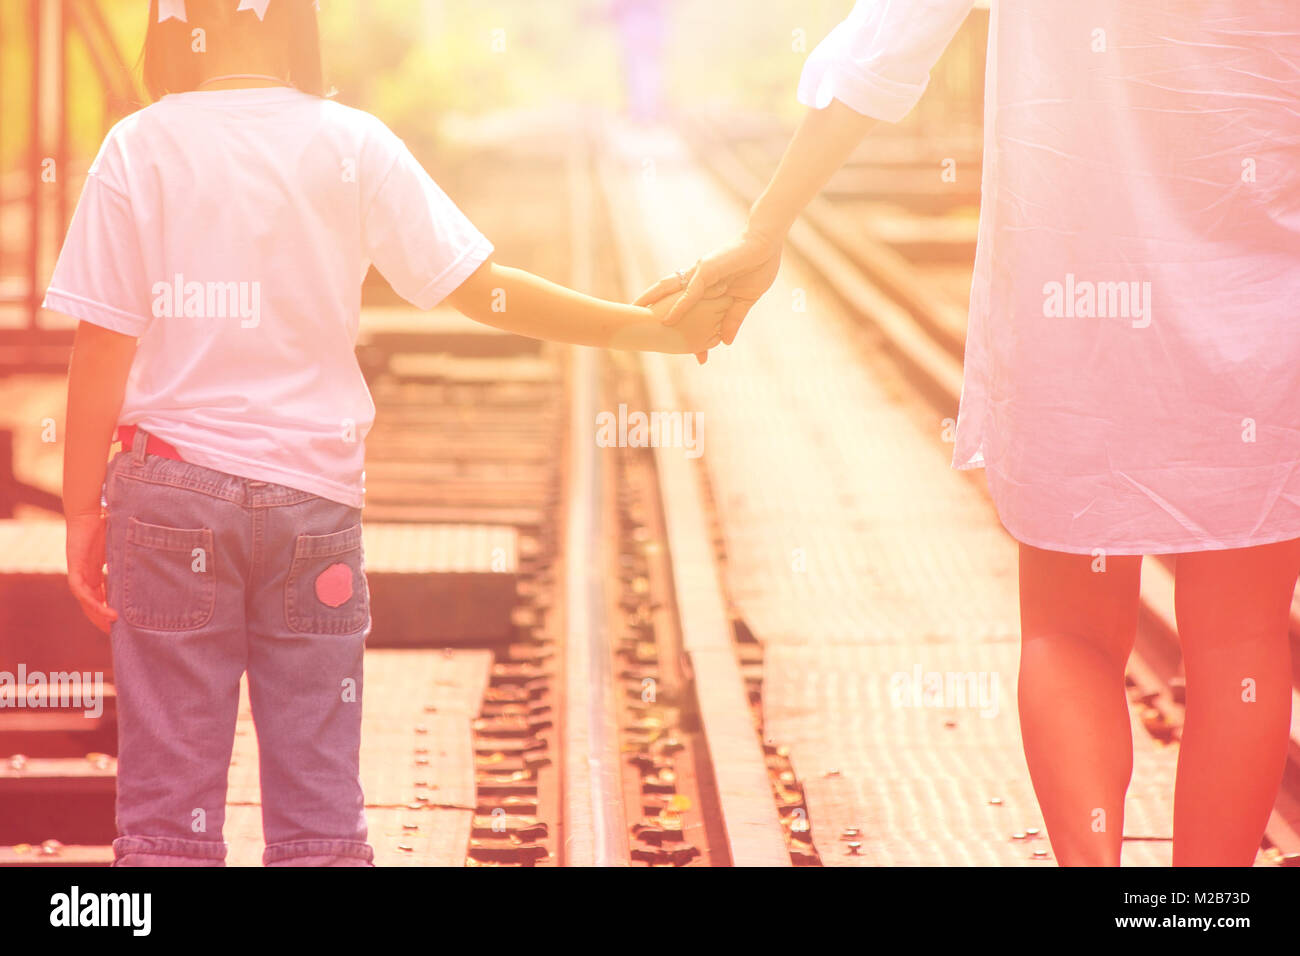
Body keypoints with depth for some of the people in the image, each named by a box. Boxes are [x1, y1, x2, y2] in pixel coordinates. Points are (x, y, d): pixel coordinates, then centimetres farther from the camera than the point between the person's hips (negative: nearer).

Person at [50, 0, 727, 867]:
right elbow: (483, 290, -4)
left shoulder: (140, 149, -4)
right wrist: (647, 329, 4)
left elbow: (103, 348, -4)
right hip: (313, 495, 1)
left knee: (167, 801, 5)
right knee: (320, 805, 9)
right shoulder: (352, 146, -2)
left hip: (173, 490, -1)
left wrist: (83, 510, 4)